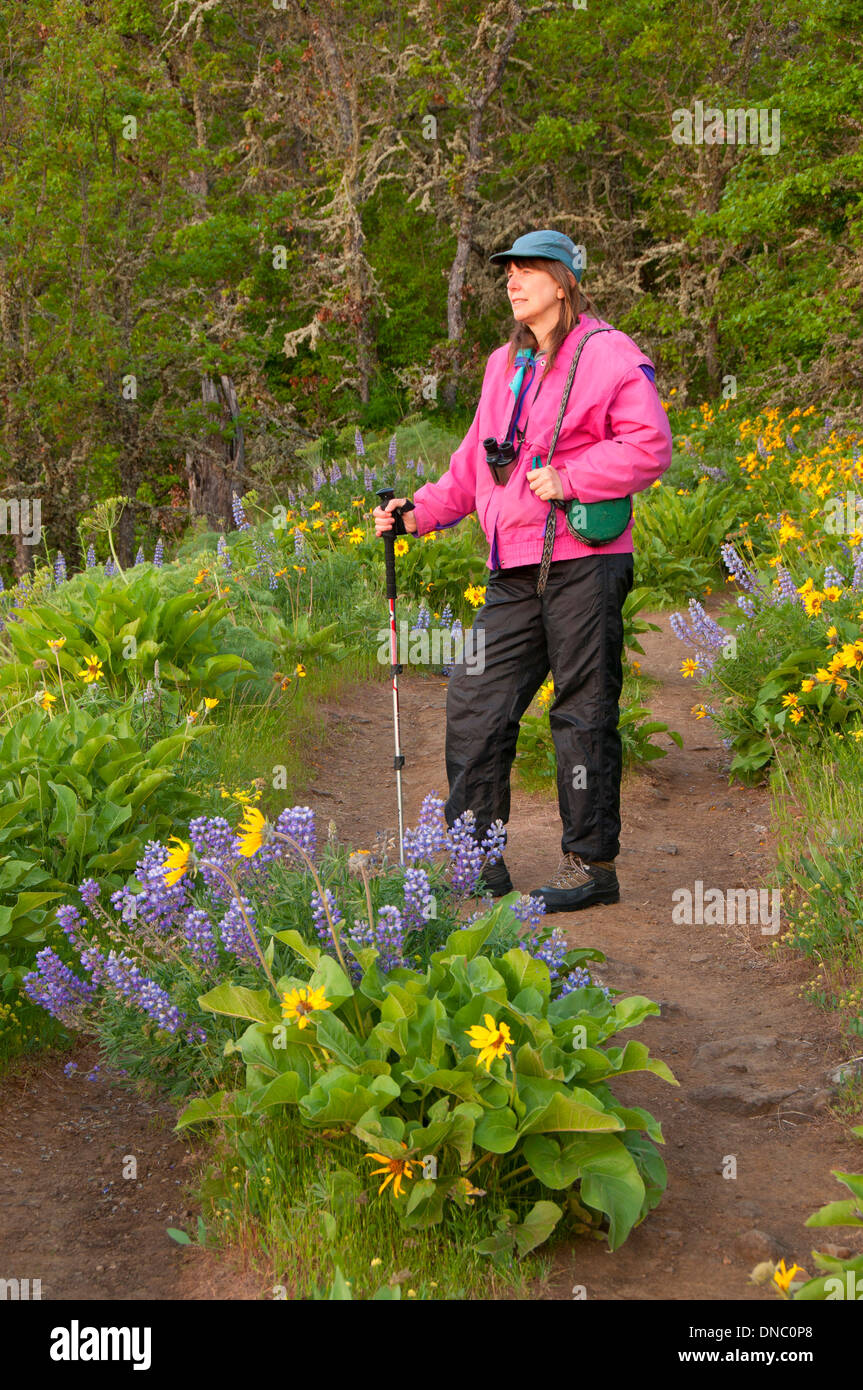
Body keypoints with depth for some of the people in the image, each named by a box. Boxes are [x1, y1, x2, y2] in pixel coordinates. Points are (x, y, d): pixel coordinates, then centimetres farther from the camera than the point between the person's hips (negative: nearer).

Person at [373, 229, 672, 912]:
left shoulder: (609, 354, -3)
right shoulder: (504, 364, 20)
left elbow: (650, 446, -12)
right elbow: (474, 465, 26)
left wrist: (567, 479, -17)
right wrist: (419, 510, 16)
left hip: (583, 562, -7)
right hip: (515, 573, 7)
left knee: (583, 713, -1)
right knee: (475, 704, 4)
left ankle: (593, 864, 8)